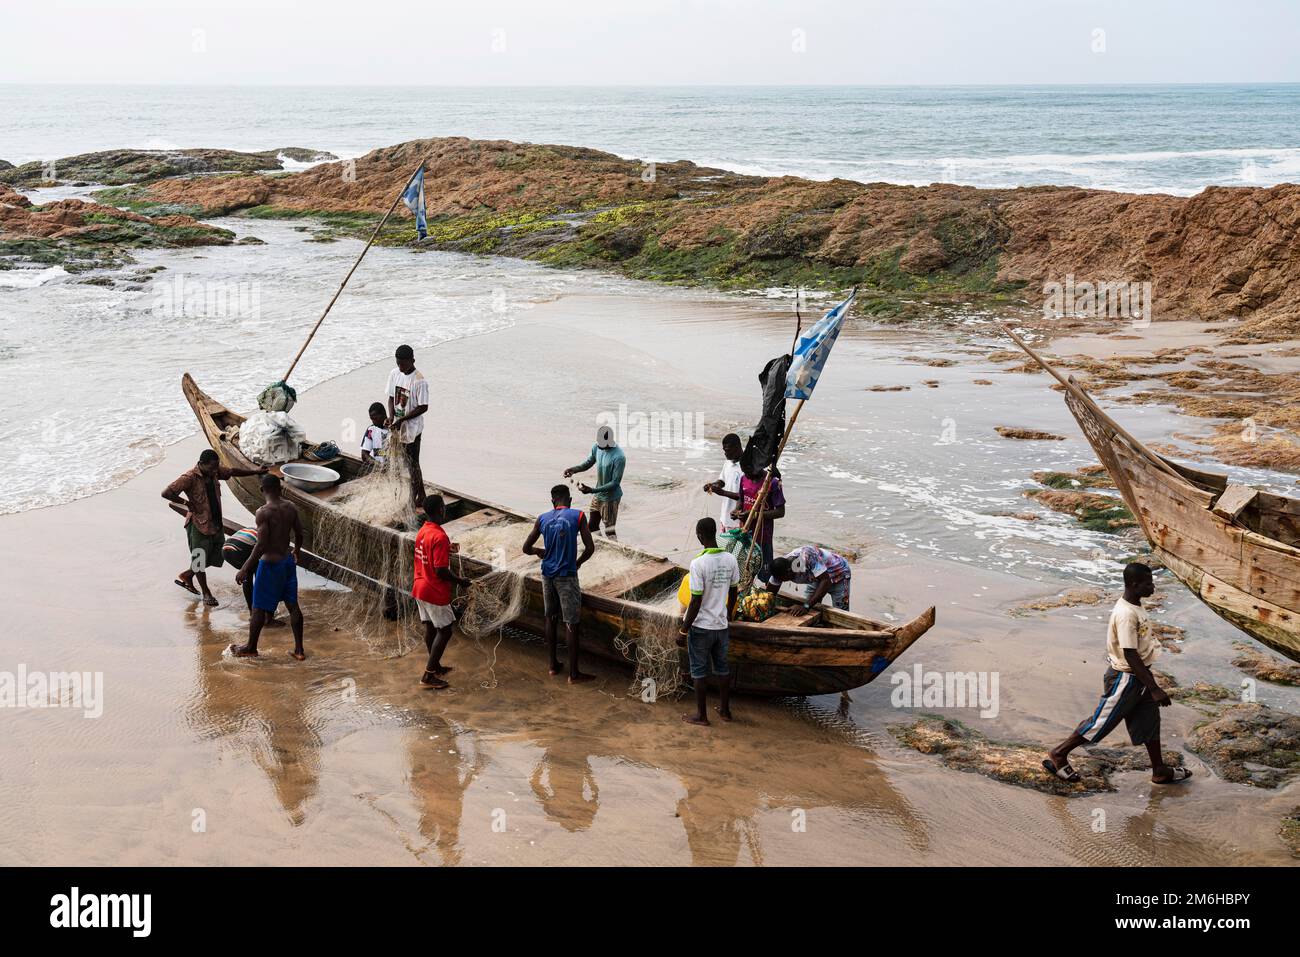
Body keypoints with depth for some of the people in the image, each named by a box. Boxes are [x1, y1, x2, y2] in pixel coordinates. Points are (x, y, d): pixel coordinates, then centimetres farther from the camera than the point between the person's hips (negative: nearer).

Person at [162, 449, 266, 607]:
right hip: (198, 524, -8)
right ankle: (206, 592, 23)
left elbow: (232, 472, 16)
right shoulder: (190, 478, -22)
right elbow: (166, 493, -26)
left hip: (216, 522, 8)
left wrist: (255, 471, 15)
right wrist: (186, 503, -20)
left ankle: (186, 575, 35)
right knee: (201, 558, 7)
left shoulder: (214, 471, -1)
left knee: (217, 556, 15)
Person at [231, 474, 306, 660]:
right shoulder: (290, 507, 0)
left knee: (259, 608, 8)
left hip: (270, 563, -6)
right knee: (293, 605, 11)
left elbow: (261, 545, -23)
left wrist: (245, 568, -17)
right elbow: (299, 534, 10)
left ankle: (251, 647, 21)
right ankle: (299, 649, 15)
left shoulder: (263, 512, -19)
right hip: (287, 561, 6)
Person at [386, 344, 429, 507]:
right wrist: (391, 417, -11)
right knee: (404, 462, 16)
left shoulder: (420, 381, -21)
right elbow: (391, 398, 7)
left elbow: (423, 407, -18)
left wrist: (401, 420, -22)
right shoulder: (394, 374, 0)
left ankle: (414, 499, 13)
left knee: (412, 463, 1)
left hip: (412, 428, -7)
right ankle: (421, 495, 30)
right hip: (398, 426, 7)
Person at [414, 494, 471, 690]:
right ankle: (428, 676, 1)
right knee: (444, 631, 1)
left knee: (430, 627, 21)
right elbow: (441, 571, -26)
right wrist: (460, 581, -12)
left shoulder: (422, 531, 4)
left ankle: (435, 666, 35)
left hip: (420, 588, 9)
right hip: (435, 592, -9)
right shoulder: (440, 537, -25)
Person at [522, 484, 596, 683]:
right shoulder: (578, 516, -8)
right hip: (567, 576, -4)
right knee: (571, 623, 1)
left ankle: (553, 664, 27)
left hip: (547, 575, 4)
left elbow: (526, 548, 6)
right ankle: (573, 673, 5)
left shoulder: (542, 519, 2)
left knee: (551, 618, 18)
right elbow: (590, 548, -11)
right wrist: (578, 562, 8)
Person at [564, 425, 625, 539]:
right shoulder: (597, 448, -8)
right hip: (597, 495, 7)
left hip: (610, 497, -7)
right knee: (593, 527, 18)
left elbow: (615, 483, -26)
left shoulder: (619, 457, -29)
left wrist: (592, 490, -30)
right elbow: (588, 463, 9)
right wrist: (574, 470, -12)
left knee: (609, 531, 1)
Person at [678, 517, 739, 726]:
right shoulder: (731, 560, -3)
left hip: (701, 626, -5)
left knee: (699, 671, 8)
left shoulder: (698, 563, -22)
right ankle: (725, 710, 29)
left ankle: (701, 715, 17)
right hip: (721, 625, 5)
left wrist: (683, 631, -13)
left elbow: (695, 602, -21)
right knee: (722, 668, 18)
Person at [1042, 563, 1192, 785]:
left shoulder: (1136, 606, 3)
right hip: (1125, 678, -9)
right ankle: (1058, 754, 15)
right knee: (1102, 721, 3)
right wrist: (1154, 688, -28)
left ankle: (1160, 771, 27)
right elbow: (1131, 656, -29)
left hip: (1139, 675, 9)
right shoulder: (1126, 615, -28)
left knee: (1150, 720, 15)